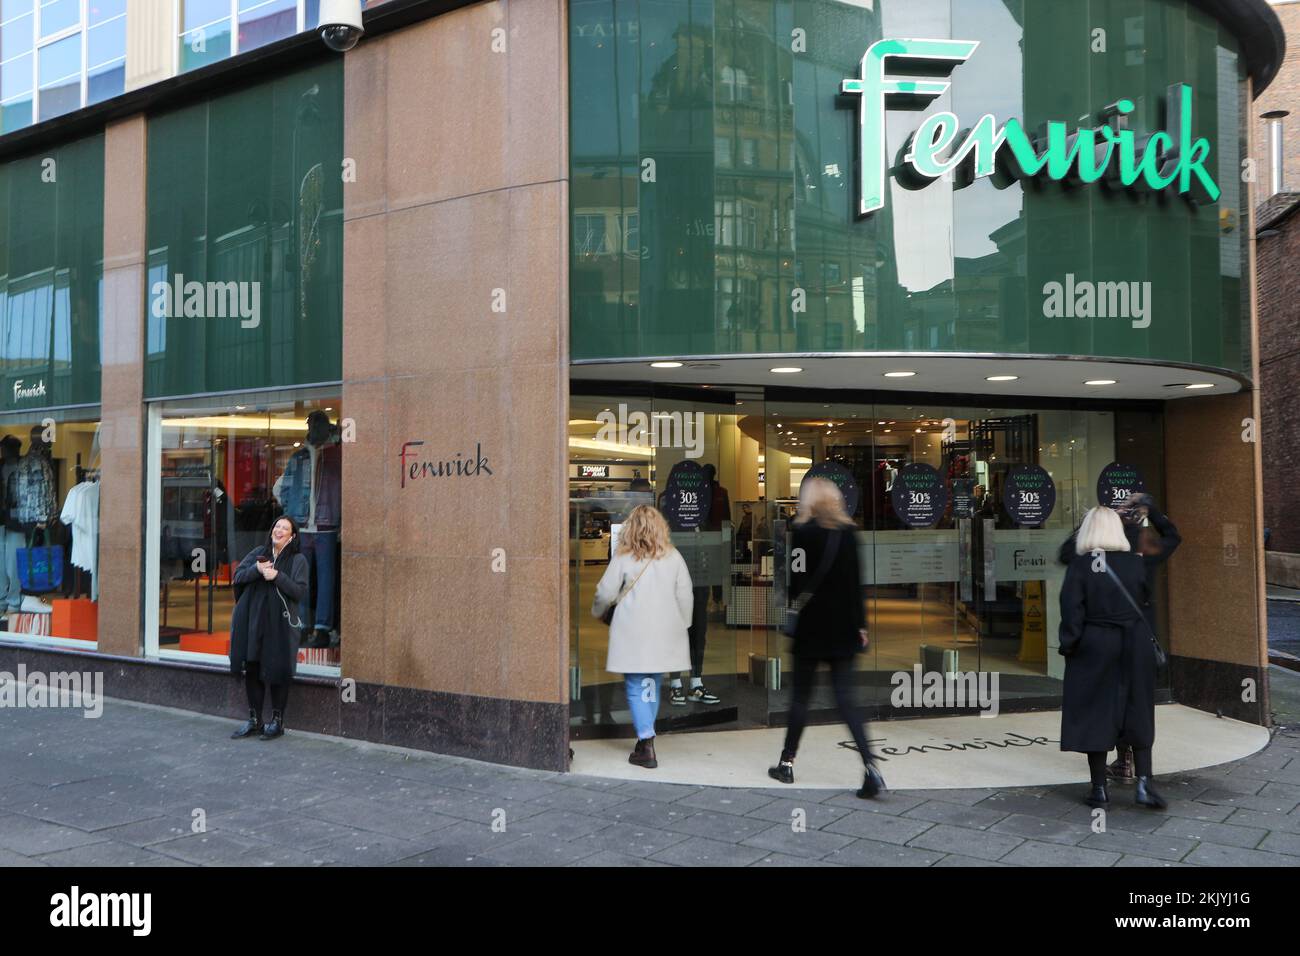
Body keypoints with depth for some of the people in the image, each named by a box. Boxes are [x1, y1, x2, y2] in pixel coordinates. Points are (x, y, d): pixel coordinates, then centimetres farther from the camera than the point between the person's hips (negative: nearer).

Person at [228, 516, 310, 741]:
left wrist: (277, 576, -18)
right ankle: (254, 720, 19)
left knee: (276, 672, 0)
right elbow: (237, 577, 5)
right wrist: (256, 569, -13)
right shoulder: (259, 553, 12)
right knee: (251, 670, 8)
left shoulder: (298, 560, 0)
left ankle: (277, 721, 12)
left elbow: (300, 591, -9)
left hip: (279, 625, -4)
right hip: (252, 621, 4)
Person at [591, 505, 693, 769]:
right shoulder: (673, 556, 2)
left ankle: (647, 745, -5)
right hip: (663, 633, 4)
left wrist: (597, 612, 18)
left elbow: (605, 593, -3)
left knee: (635, 688, 2)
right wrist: (682, 626, 15)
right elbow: (685, 595, 4)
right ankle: (645, 739, 23)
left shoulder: (623, 557, -7)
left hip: (633, 634, -3)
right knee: (652, 685, 16)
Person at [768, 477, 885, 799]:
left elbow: (795, 580, -9)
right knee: (845, 699, 4)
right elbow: (855, 582, 5)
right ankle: (871, 768, -7)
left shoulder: (802, 532, -8)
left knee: (800, 696, 9)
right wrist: (860, 624, 10)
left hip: (811, 626, -3)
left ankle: (787, 763, 19)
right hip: (843, 627, 4)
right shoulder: (848, 532, 4)